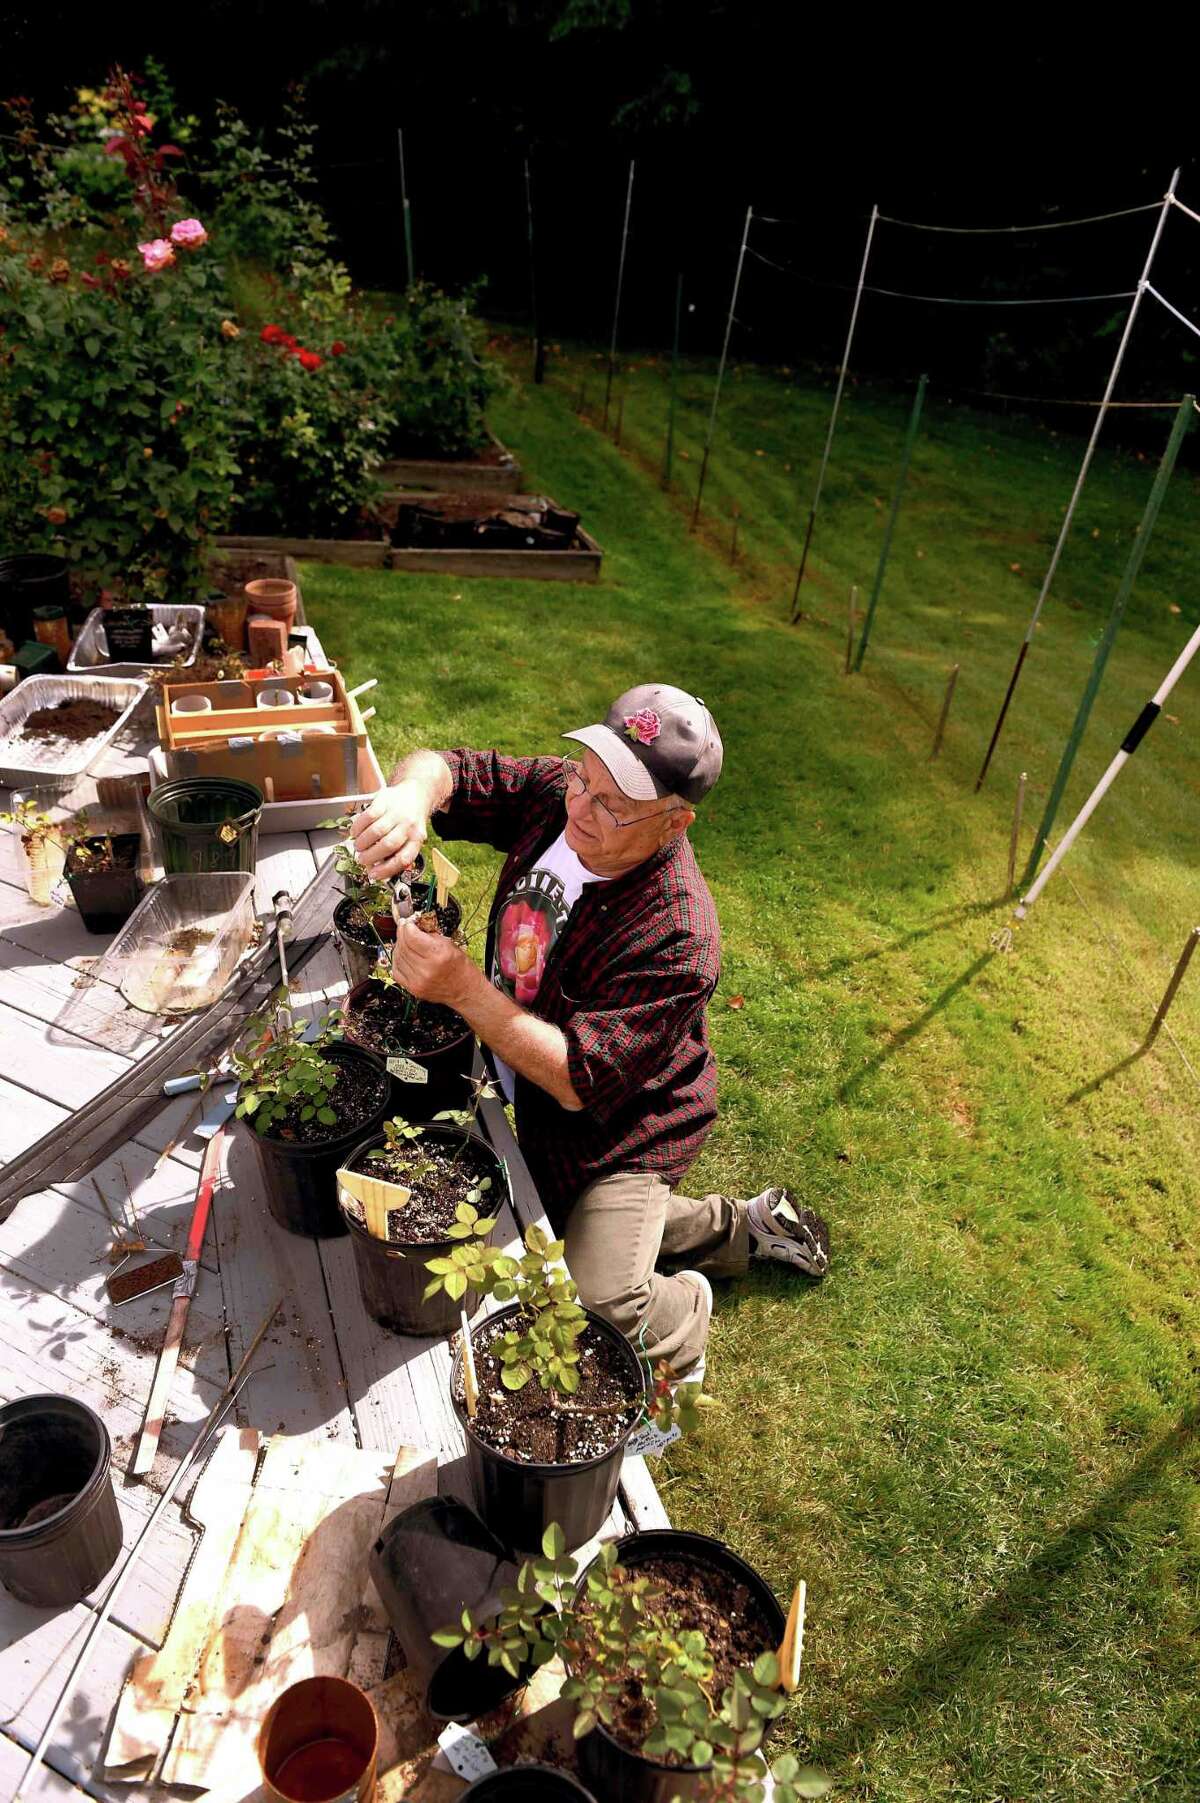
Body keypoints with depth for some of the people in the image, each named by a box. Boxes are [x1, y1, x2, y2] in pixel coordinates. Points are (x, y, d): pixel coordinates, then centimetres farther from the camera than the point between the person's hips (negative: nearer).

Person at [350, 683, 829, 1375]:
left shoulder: (676, 938, -37)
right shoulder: (556, 793, -18)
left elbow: (579, 1081, -36)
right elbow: (447, 768, -11)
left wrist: (462, 988, -43)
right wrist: (413, 794, -36)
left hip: (625, 1133, -7)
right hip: (536, 1109, 8)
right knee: (595, 1229, 29)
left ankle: (689, 1308, 24)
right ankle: (753, 1223, 48)